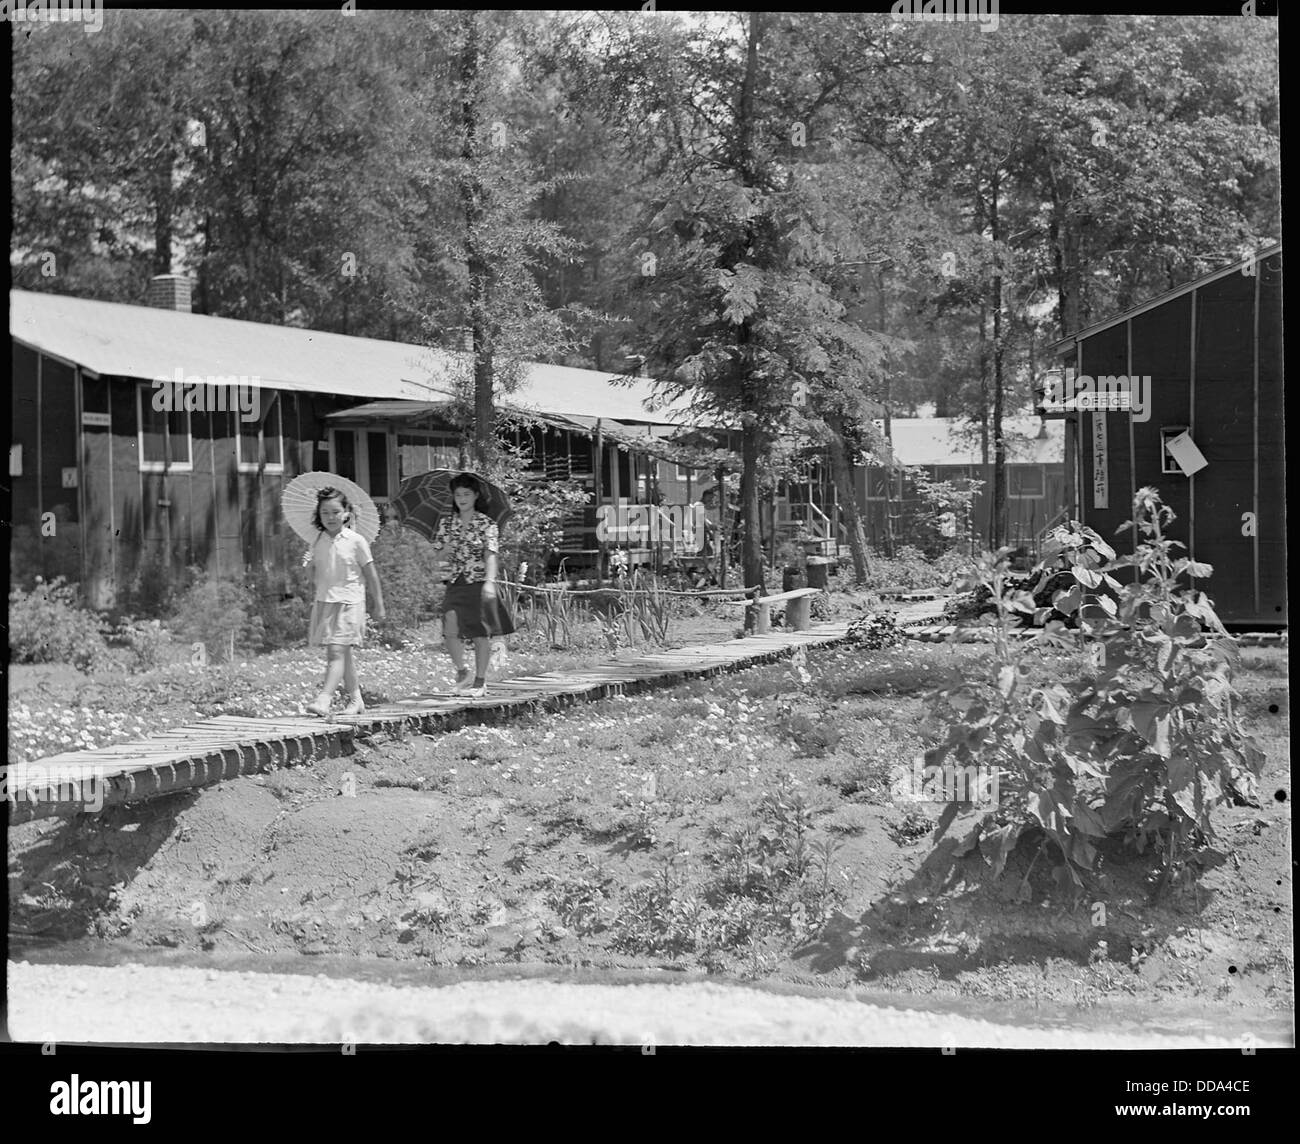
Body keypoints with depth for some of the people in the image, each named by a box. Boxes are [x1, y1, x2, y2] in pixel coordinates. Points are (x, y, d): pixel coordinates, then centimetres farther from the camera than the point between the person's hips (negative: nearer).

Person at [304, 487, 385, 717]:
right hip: (324, 602, 5)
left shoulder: (355, 541, -4)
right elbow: (315, 572, 16)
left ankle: (324, 699, -25)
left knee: (337, 652, -14)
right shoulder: (318, 543, 8)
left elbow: (370, 574, 1)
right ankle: (355, 699, 25)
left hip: (348, 602, -5)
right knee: (343, 655, 13)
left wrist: (379, 605, 3)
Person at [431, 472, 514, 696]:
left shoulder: (486, 524, -1)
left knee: (481, 633, 1)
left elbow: (490, 556, -10)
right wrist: (446, 551, -11)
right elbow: (438, 553, 11)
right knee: (451, 629, -14)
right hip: (455, 584, 2)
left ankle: (480, 680, 12)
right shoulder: (446, 523, 10)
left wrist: (490, 581, -23)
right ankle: (461, 671, 6)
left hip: (479, 583, -2)